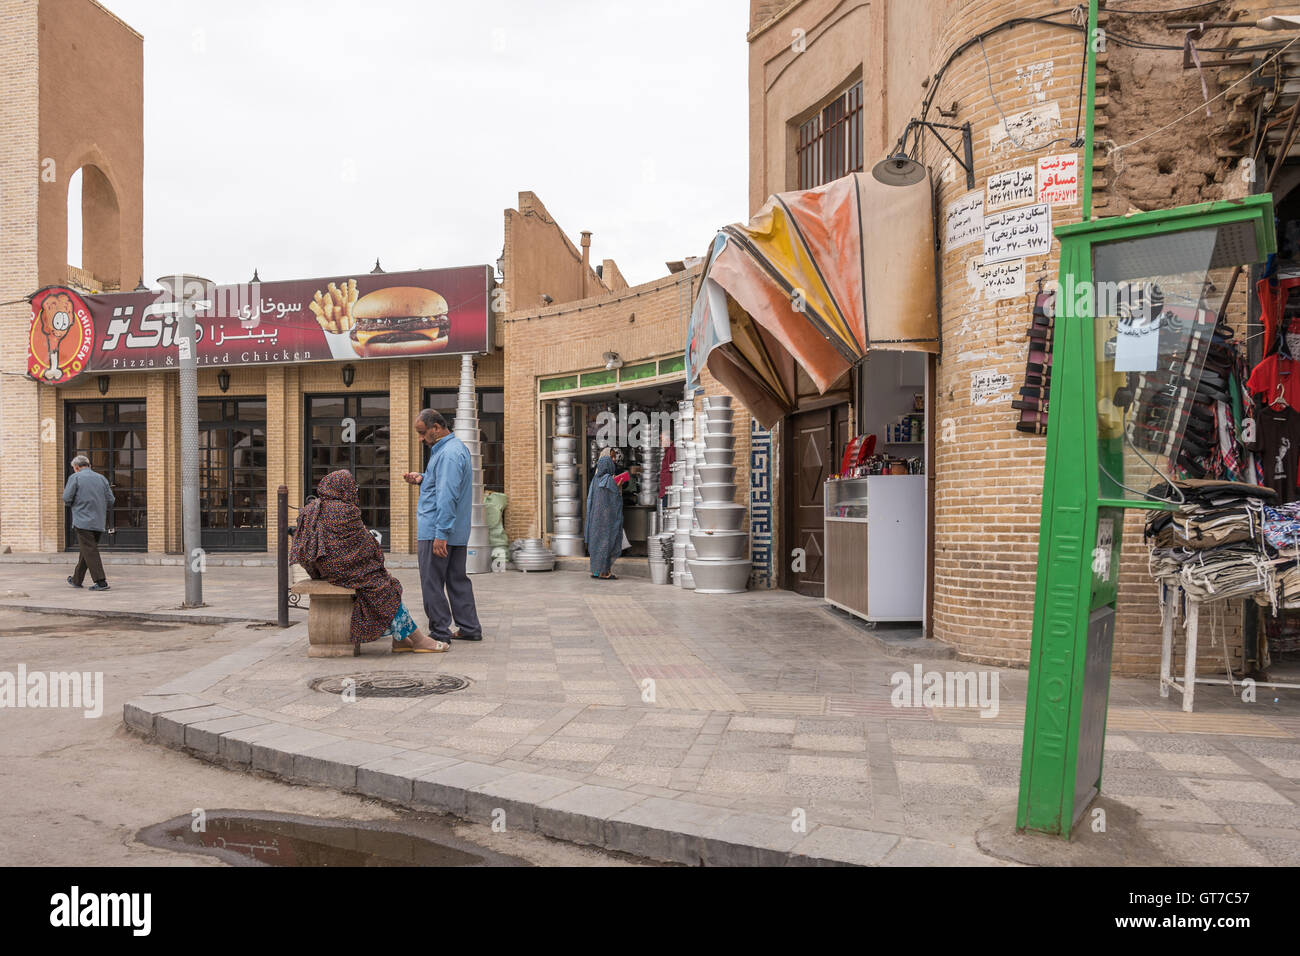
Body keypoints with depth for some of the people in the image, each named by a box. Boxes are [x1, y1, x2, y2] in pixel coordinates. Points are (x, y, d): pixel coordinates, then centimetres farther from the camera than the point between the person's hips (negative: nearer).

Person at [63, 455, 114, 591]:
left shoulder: (75, 477, -2)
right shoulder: (102, 478, 12)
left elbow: (67, 499, -7)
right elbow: (111, 500, 8)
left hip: (83, 521, -6)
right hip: (99, 522, 6)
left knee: (90, 552, -6)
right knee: (86, 551, 17)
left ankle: (101, 582, -13)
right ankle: (77, 580, 28)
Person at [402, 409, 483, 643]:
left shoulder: (448, 453, -18)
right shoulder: (457, 447, 16)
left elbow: (447, 497, -24)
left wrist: (441, 534, -26)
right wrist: (422, 479, 10)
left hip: (437, 531, -10)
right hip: (458, 531, 10)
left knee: (432, 583, -2)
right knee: (457, 580, 14)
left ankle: (440, 632, 3)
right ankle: (470, 628, 18)